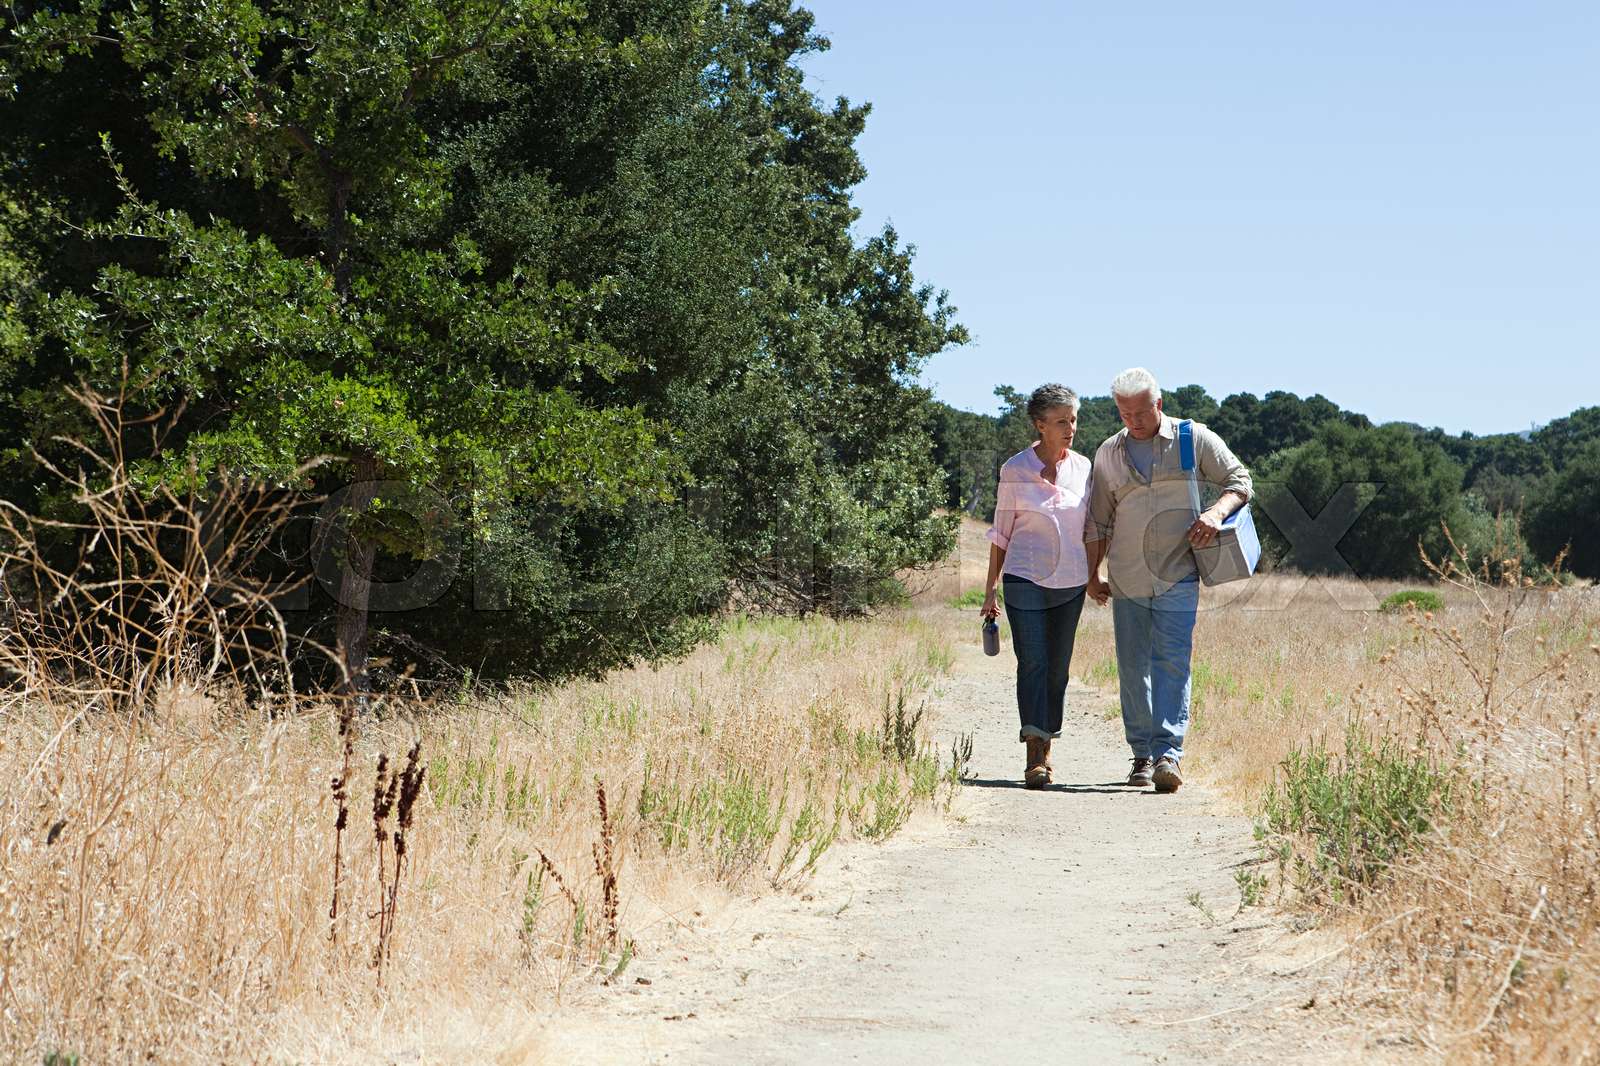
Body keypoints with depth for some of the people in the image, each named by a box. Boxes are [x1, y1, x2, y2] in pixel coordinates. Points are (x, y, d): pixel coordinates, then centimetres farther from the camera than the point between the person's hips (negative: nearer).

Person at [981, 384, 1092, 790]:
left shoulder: (1083, 467, 6)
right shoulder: (1015, 471, -3)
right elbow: (1001, 532, 3)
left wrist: (1094, 576, 14)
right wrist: (990, 588, 4)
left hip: (1071, 583, 4)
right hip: (1026, 578, -4)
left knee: (1058, 667, 7)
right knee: (1032, 662, -13)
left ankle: (1046, 751, 18)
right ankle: (1034, 757, -17)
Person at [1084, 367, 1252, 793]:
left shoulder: (1195, 439, 2)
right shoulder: (1109, 454, 11)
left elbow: (1239, 480, 6)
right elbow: (1098, 521, 17)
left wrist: (1217, 511, -13)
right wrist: (1093, 575, 14)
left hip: (1177, 578, -3)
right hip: (1125, 580, 3)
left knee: (1172, 662, -13)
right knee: (1132, 667, 5)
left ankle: (1168, 753, -17)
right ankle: (1142, 754, 13)